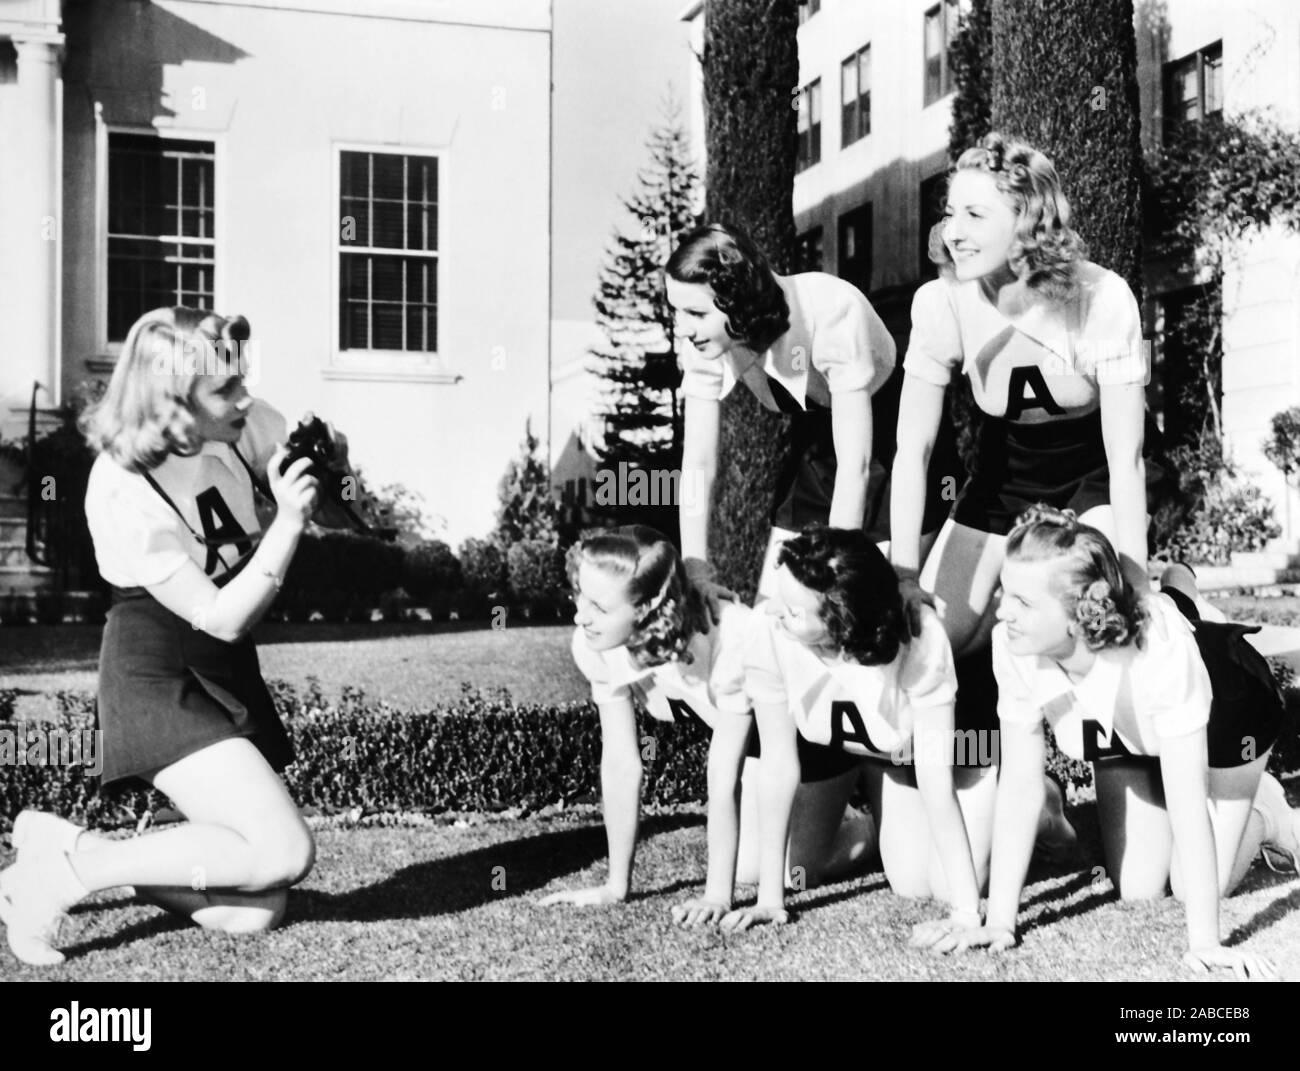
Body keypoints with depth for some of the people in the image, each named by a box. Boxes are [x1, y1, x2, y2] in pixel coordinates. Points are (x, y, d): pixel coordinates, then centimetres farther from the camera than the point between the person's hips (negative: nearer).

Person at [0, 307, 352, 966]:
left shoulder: (235, 423, -5)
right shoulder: (121, 492, -22)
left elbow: (332, 466, 11)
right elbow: (222, 616, -22)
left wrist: (322, 452, -10)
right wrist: (288, 522, -28)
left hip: (228, 678, 7)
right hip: (158, 682, -7)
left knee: (255, 913, 1)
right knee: (285, 851, -23)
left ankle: (65, 844, 18)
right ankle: (70, 869, -7)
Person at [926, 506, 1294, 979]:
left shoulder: (1159, 645, -45)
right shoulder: (1012, 646, -35)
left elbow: (1186, 802, -41)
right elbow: (1020, 784, -28)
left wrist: (1204, 944, -42)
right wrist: (999, 923, -30)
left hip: (1220, 722, -3)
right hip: (1123, 736, 3)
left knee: (1193, 888, -4)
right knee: (1137, 890, 3)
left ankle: (1266, 815, 24)